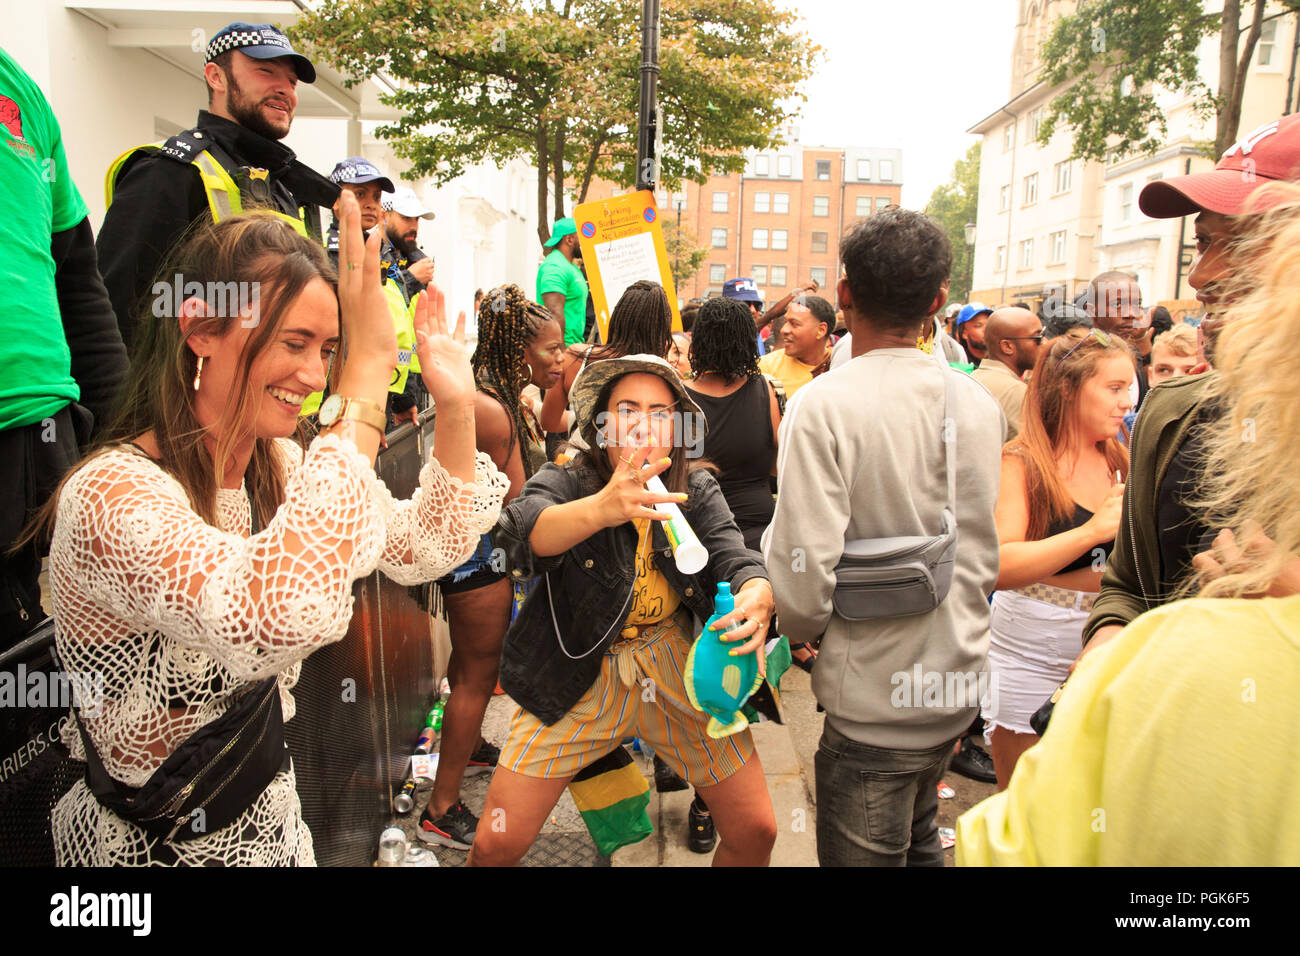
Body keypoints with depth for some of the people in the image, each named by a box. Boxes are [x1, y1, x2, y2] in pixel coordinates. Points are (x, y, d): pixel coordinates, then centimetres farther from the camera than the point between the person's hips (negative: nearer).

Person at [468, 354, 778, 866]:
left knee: (755, 833, 1)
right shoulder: (565, 481, -10)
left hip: (678, 671, 2)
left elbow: (733, 555, -16)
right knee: (495, 846, -2)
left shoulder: (698, 492, 0)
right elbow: (523, 527, -33)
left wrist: (757, 594, -41)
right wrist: (602, 508, -54)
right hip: (578, 679, -2)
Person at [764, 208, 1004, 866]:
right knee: (919, 844, 27)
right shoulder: (980, 403, 0)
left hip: (875, 700, -6)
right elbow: (987, 553, 11)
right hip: (960, 687, 7)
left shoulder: (821, 406, -20)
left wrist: (797, 629, -1)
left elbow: (804, 582, -23)